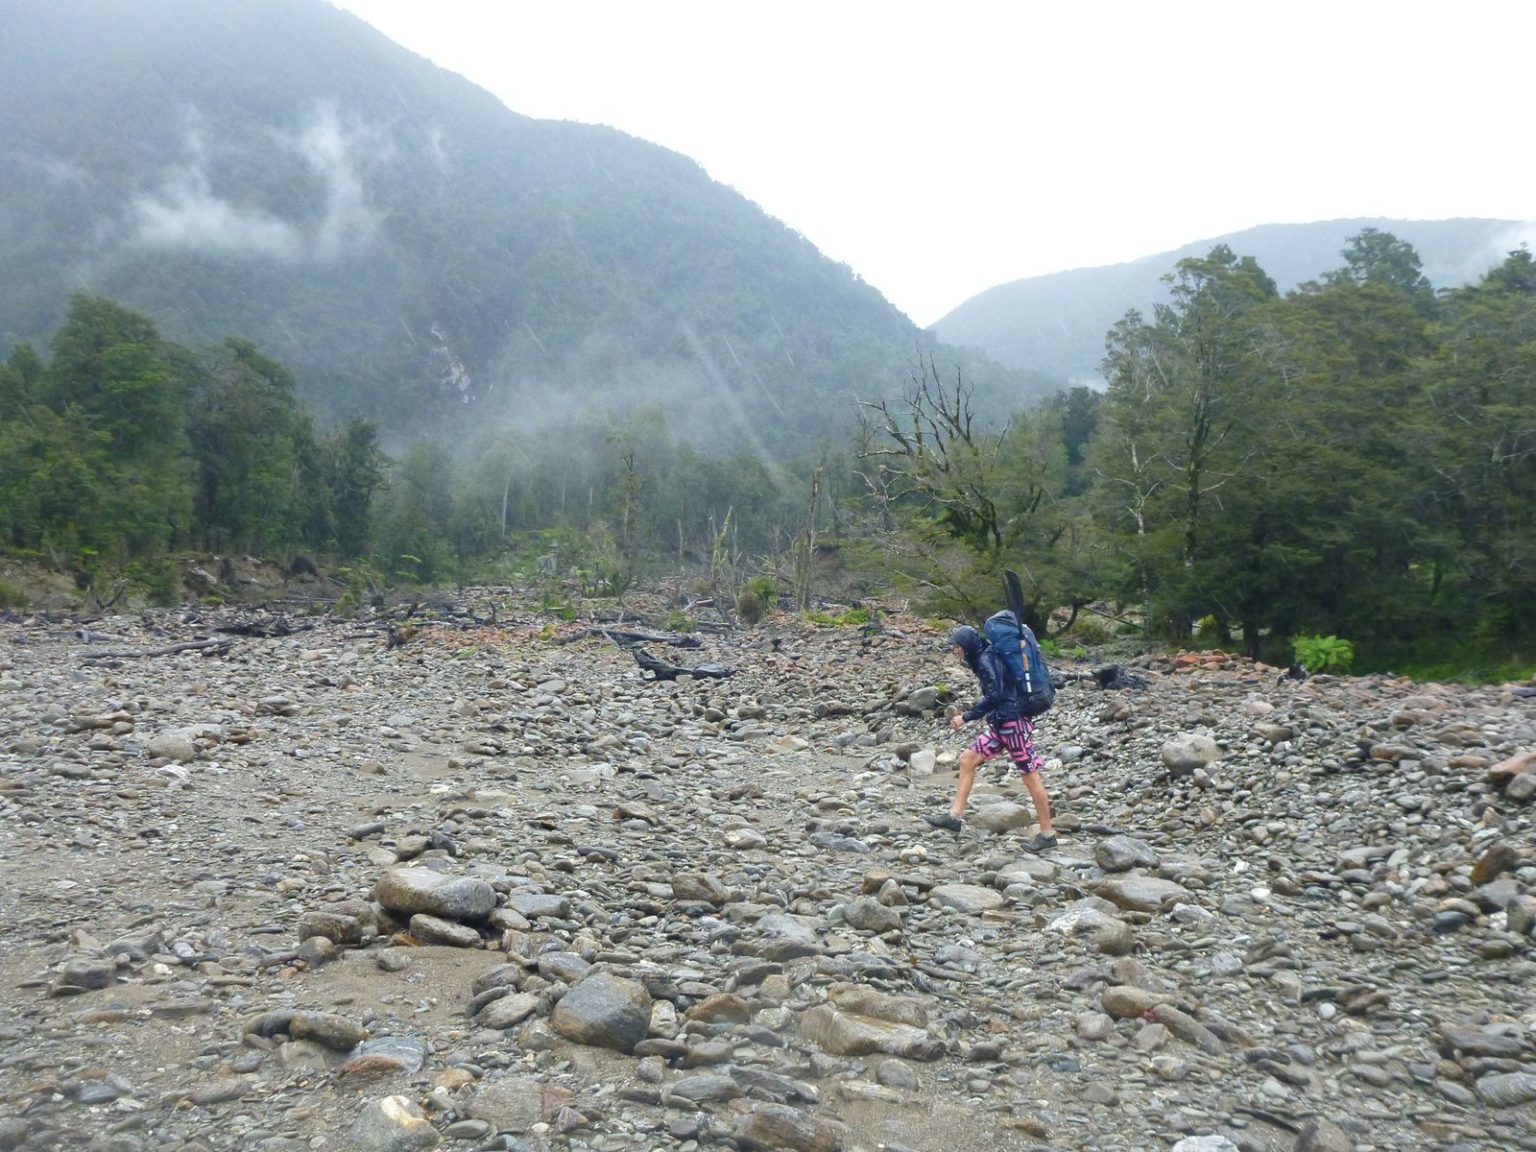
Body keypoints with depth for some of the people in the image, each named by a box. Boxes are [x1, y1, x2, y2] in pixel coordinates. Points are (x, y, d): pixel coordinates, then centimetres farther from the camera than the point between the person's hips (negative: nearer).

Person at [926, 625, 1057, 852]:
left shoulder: (987, 660, -14)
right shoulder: (985, 659, 15)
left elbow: (993, 696, -22)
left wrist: (966, 717, -17)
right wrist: (967, 716, 13)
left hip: (1013, 723, -10)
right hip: (1001, 723, 10)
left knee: (1030, 776, -2)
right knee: (967, 759, 8)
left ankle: (1047, 834, 6)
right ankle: (955, 816, 9)